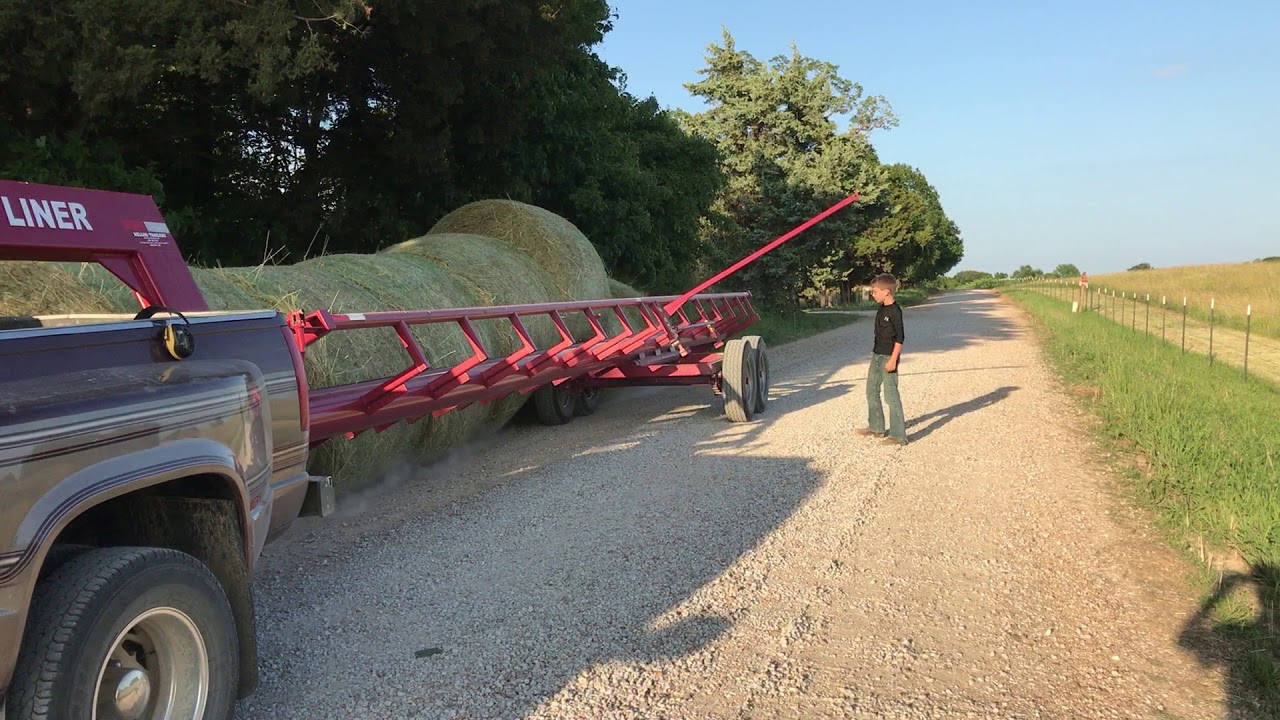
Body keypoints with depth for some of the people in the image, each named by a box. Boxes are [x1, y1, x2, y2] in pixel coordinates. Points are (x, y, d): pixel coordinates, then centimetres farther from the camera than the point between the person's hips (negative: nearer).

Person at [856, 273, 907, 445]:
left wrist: (893, 359, -21)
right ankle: (876, 427, 29)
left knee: (891, 395, -7)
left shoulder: (895, 311, -17)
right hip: (876, 356, 10)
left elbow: (900, 337, -18)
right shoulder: (881, 309, 9)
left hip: (888, 358, -10)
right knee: (871, 392, 17)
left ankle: (898, 435, -3)